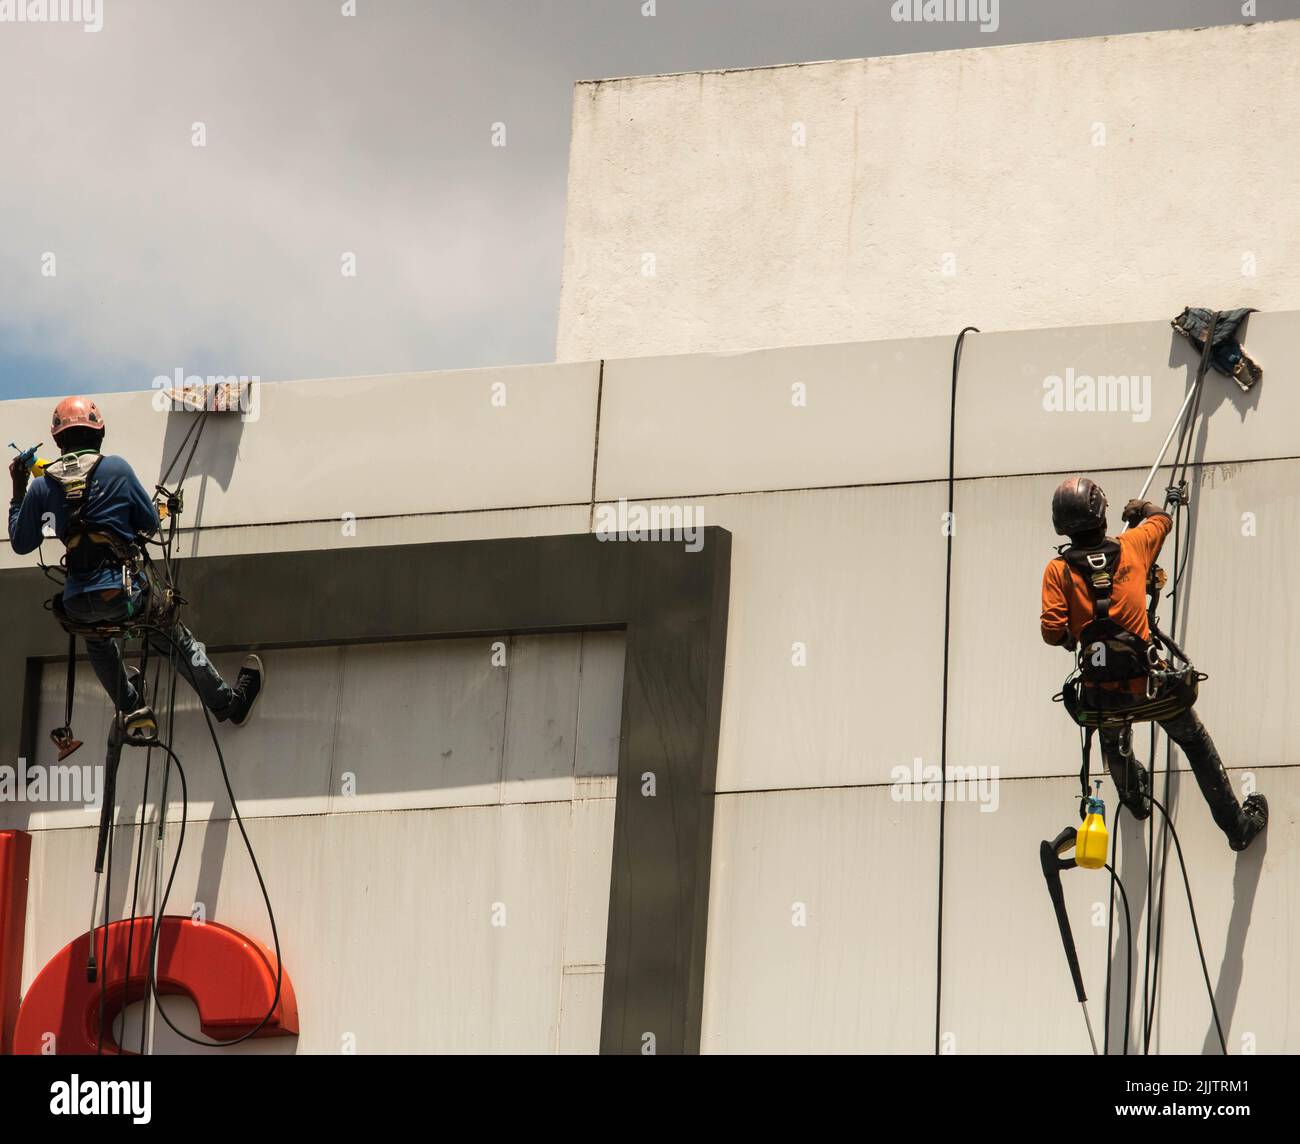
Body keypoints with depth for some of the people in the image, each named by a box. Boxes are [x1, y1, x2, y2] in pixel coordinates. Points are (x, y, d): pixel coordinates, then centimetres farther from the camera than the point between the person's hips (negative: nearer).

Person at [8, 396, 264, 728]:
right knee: (178, 642, 19)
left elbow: (20, 544, 11)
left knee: (96, 639, 38)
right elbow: (150, 524, 5)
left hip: (77, 605, 2)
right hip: (123, 594, -2)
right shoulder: (117, 469, -4)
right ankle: (230, 704, 28)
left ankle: (130, 705, 49)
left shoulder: (41, 486, 1)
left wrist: (18, 493, 21)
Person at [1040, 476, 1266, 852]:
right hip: (1148, 679, -1)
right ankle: (1238, 825, 24)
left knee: (1115, 746, 33)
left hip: (1102, 690, 1)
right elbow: (1162, 520, 20)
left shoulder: (1058, 570, -7)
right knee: (1196, 744, 17)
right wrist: (1143, 508, 43)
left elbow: (1052, 632, -14)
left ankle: (1135, 799, 59)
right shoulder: (1131, 547, -2)